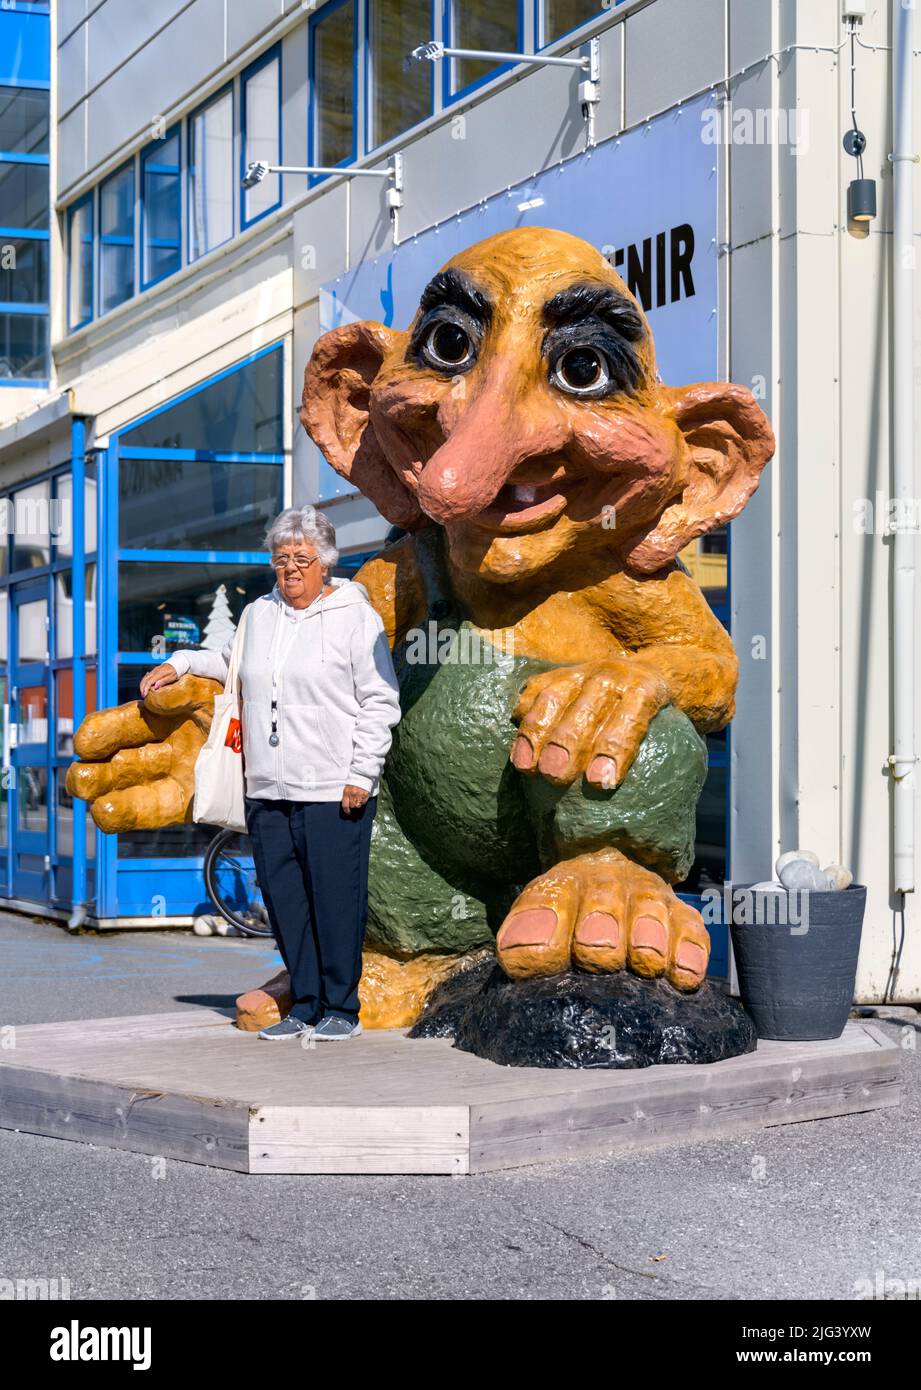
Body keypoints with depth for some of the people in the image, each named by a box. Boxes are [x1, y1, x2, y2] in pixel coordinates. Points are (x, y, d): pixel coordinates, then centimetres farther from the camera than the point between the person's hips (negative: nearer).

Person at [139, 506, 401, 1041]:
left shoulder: (354, 615, -2)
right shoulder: (259, 614, 15)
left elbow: (380, 702, -4)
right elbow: (234, 664, 37)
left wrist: (363, 775, -9)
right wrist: (181, 662, 26)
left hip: (333, 792, -6)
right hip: (268, 791, 6)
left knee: (336, 901, -4)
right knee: (284, 902, 7)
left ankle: (341, 1008, 7)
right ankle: (305, 1006, 17)